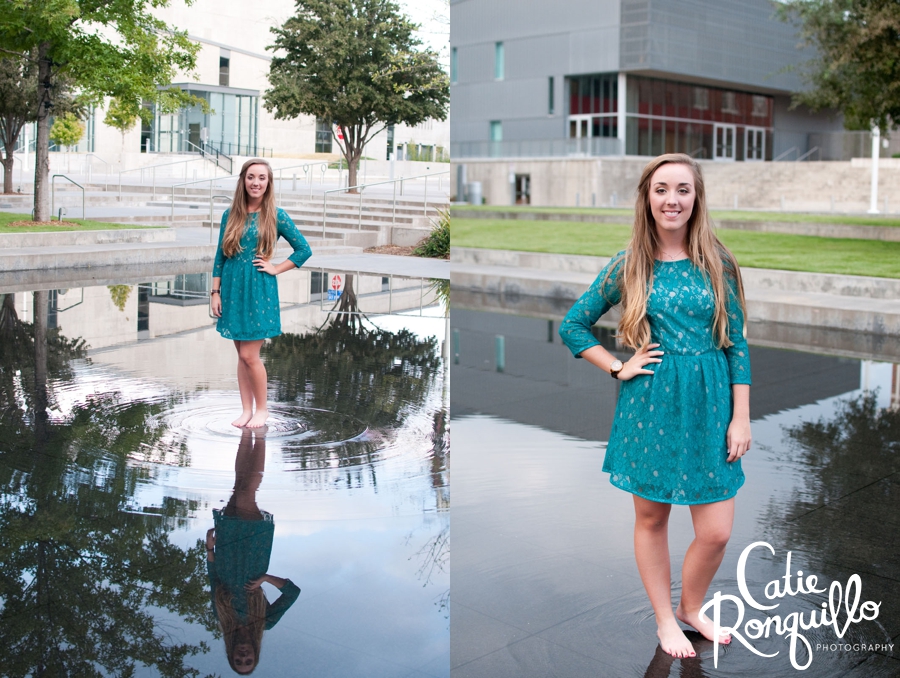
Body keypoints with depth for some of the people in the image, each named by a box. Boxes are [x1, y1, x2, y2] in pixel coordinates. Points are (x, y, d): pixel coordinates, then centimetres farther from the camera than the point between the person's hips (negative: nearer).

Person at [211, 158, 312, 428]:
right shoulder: (231, 215, 5)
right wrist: (215, 292, 4)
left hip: (259, 292, -3)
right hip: (232, 291, 4)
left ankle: (262, 409, 12)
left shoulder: (275, 215, -3)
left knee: (250, 355, -5)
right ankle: (246, 409, 20)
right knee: (241, 355, 9)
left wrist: (275, 268, -5)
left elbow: (303, 249, 0)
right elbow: (220, 256, 8)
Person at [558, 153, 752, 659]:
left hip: (709, 406, 1)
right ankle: (665, 619, 31)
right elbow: (572, 327, 7)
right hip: (650, 407, 0)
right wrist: (619, 368, -2)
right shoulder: (628, 267, -1)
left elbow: (737, 343, 1)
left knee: (716, 531, 2)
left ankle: (691, 608, 30)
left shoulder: (717, 262, 1)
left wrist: (741, 418, -2)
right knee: (652, 518, 11)